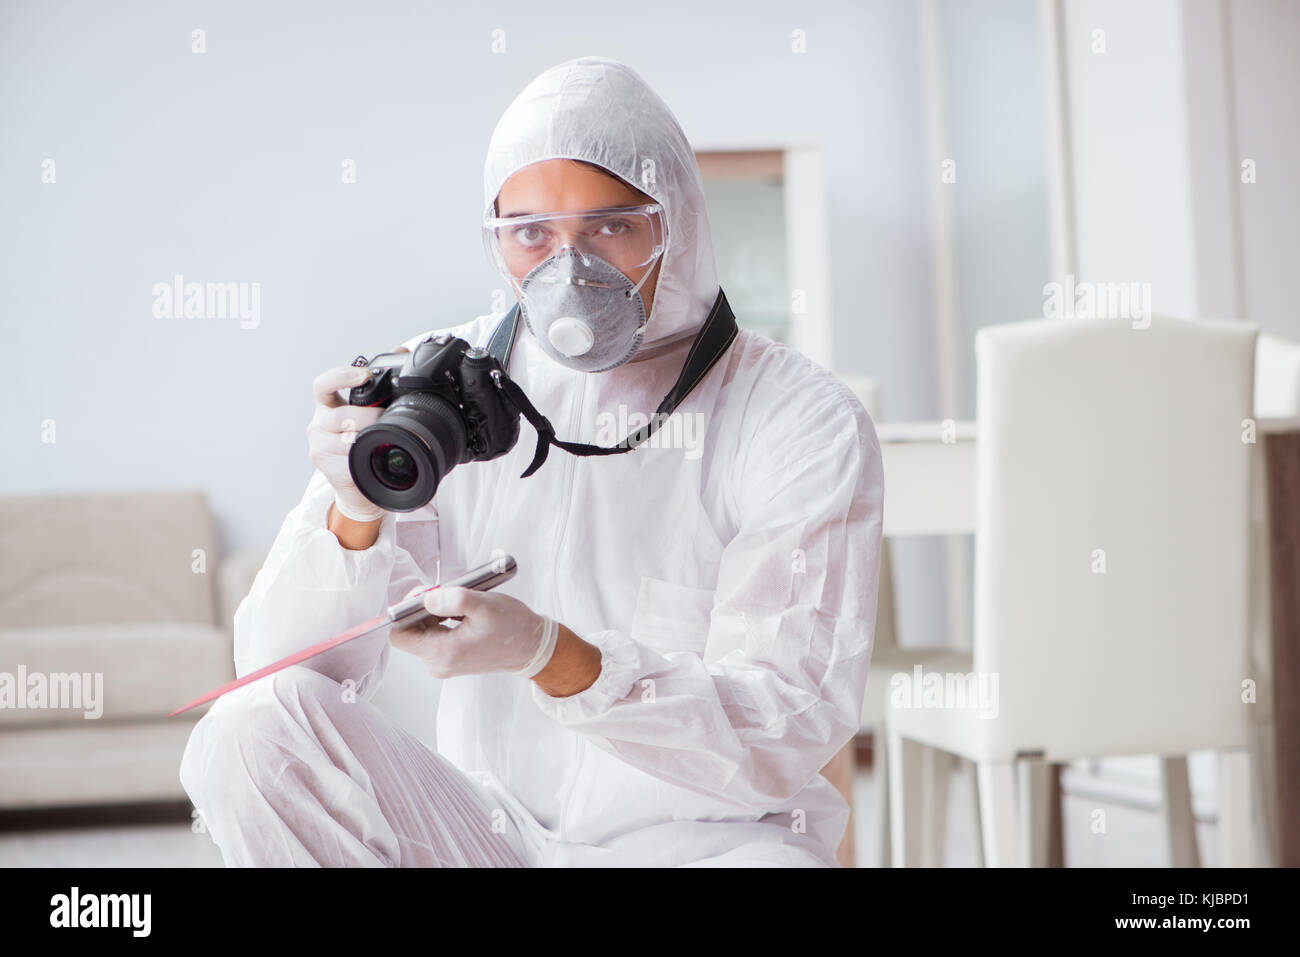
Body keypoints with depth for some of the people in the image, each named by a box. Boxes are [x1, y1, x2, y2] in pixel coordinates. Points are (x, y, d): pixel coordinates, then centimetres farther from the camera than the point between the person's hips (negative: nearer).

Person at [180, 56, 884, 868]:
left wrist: (548, 655, -30)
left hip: (701, 835, -4)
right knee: (250, 729, -19)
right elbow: (277, 669, -3)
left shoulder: (808, 426, -8)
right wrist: (355, 517, -23)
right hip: (484, 827, 5)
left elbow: (779, 746, -15)